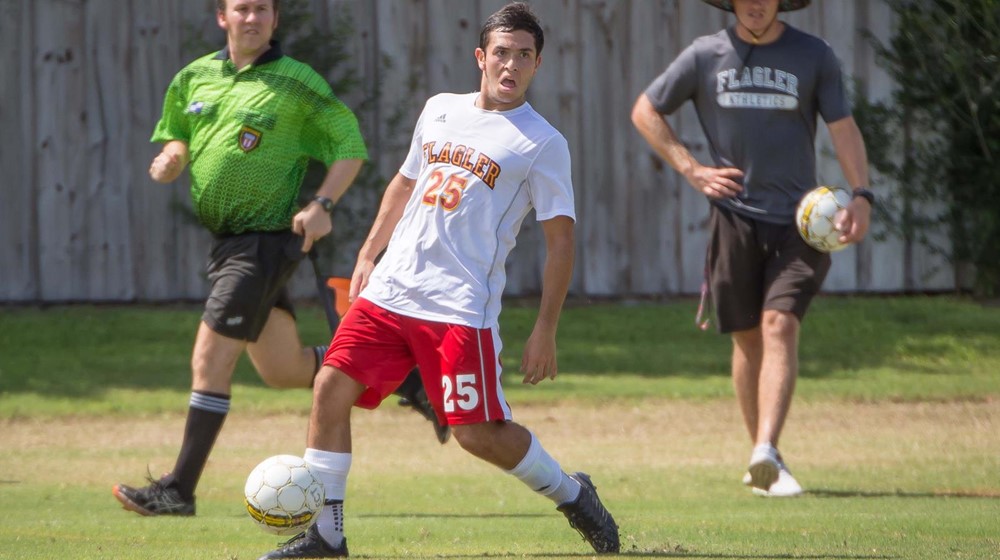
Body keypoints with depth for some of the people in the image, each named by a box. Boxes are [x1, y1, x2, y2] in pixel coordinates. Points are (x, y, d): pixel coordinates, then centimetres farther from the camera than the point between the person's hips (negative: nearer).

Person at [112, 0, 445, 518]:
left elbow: (350, 145, -4)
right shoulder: (194, 78, 10)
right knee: (283, 370, 15)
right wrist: (169, 159, -4)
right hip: (226, 238, 8)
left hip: (267, 238, -8)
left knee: (211, 359, -13)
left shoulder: (296, 83, -7)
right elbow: (173, 141, 20)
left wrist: (322, 205, -18)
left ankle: (179, 488, -9)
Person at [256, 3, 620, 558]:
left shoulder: (541, 143, -3)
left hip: (461, 308, -5)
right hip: (389, 290, 5)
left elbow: (560, 241, -3)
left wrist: (544, 331, -8)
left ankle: (571, 495, 17)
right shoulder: (440, 110, 14)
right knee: (331, 388, -7)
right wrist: (368, 255, 23)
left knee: (479, 433, -9)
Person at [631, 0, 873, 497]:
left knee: (780, 326, -16)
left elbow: (843, 128, 1)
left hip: (798, 218, -1)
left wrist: (861, 194, -14)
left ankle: (767, 452, -28)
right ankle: (759, 458, 16)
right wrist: (690, 169, 3)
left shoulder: (814, 56, 4)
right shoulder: (705, 55, 5)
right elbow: (645, 111, 15)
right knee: (748, 337, 4)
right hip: (734, 216, 1)